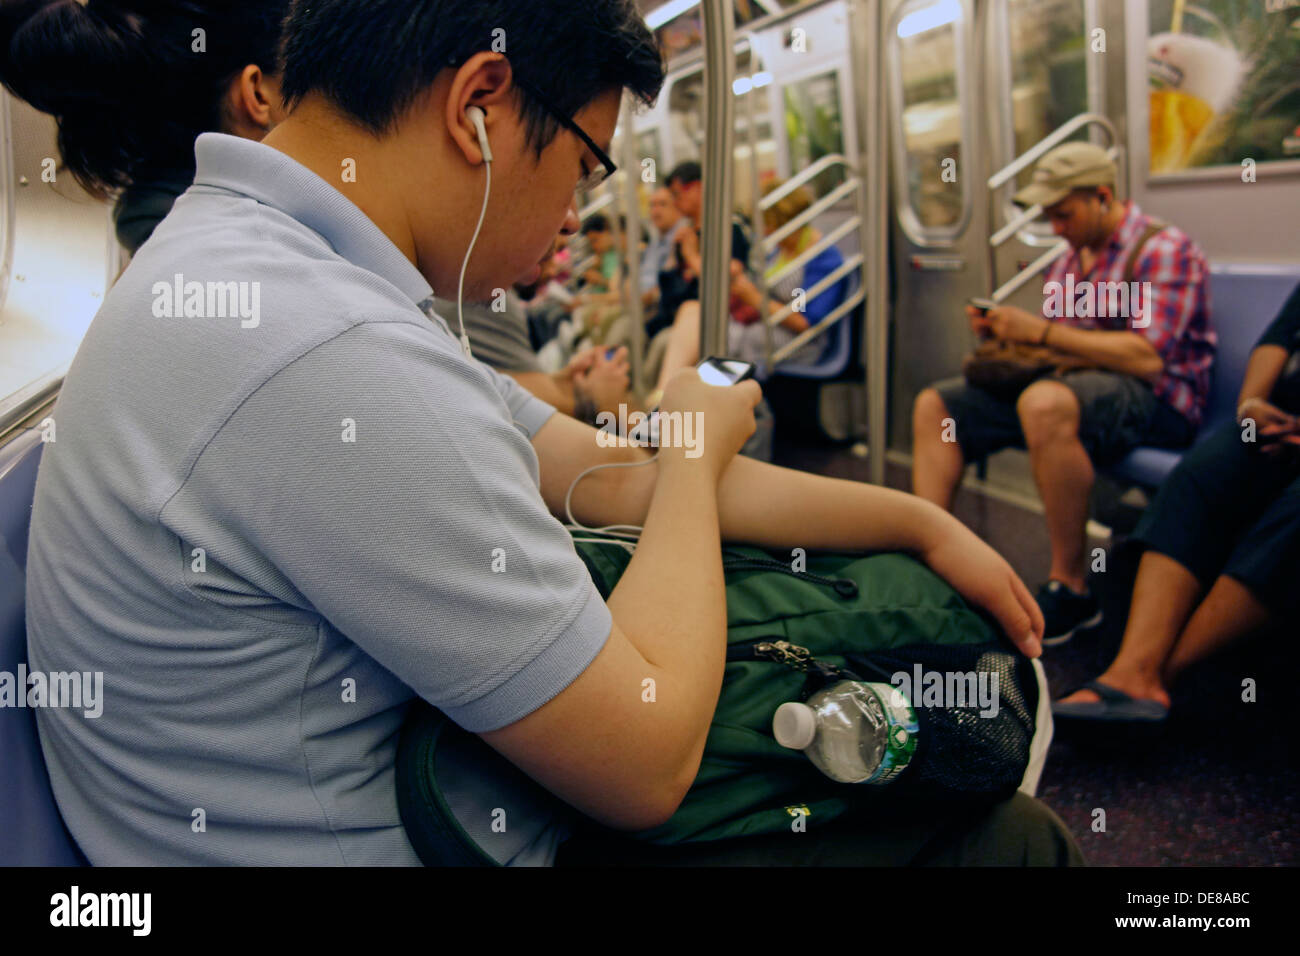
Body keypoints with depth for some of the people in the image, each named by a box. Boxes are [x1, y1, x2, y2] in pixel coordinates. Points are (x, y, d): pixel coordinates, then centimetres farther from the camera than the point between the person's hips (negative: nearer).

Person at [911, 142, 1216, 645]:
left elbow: (1147, 358, -21)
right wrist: (1004, 333, -3)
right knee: (934, 405, 0)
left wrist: (1041, 332, -20)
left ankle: (1070, 588, -29)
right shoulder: (1072, 258, 16)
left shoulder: (1165, 250, -9)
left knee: (1046, 403, -40)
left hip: (1153, 400, -8)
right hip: (1071, 383, 9)